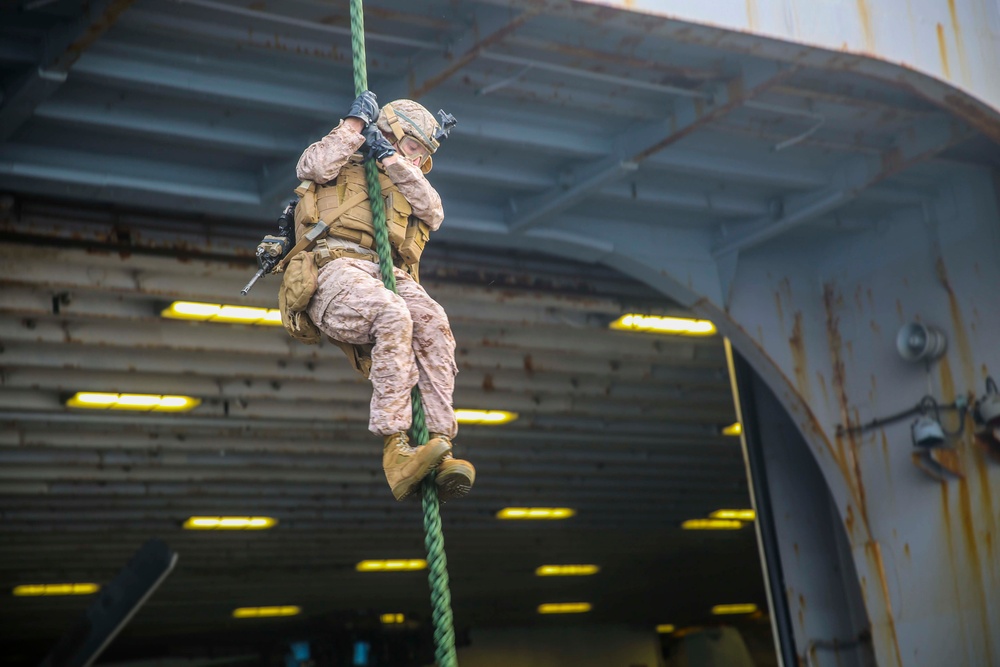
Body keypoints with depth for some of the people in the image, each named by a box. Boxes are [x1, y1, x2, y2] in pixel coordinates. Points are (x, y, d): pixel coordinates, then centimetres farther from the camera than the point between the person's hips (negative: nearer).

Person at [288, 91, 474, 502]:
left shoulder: (404, 185, 35)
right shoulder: (343, 166, 23)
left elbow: (433, 213, 11)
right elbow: (312, 166, -3)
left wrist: (391, 160, 7)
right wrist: (354, 125, 6)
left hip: (389, 276, 5)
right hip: (335, 265, -5)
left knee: (433, 324, -30)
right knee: (392, 316, -37)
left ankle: (440, 447, -39)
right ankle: (395, 450, -42)